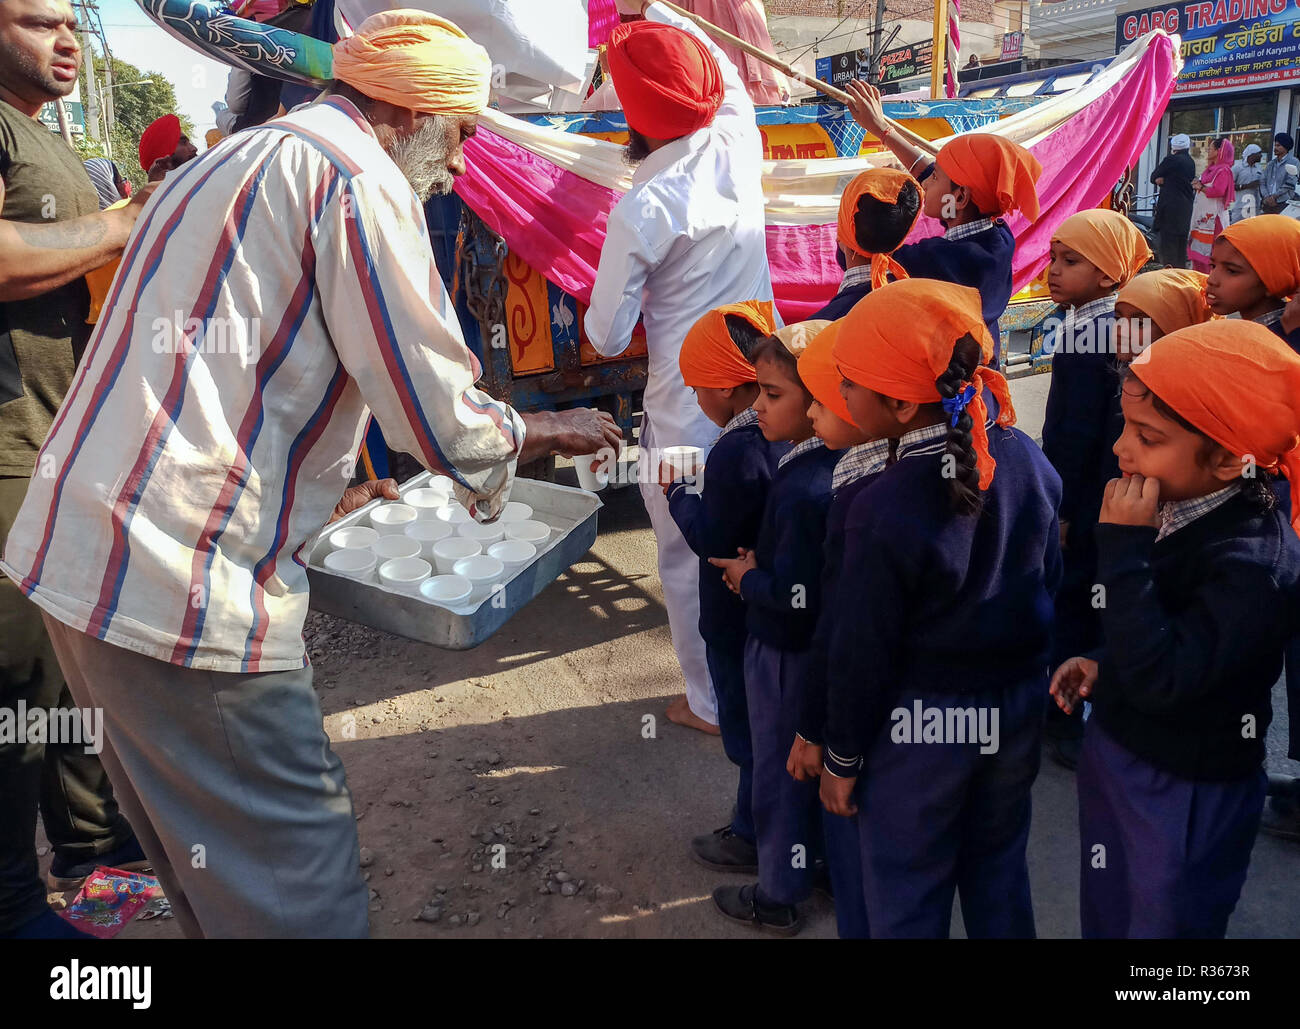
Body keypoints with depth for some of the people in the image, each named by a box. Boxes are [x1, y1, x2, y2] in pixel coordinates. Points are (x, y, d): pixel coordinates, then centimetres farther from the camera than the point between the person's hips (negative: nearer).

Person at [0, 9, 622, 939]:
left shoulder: (234, 159, 22)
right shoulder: (358, 175, -9)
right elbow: (443, 418, -14)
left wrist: (344, 477, 34)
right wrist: (545, 433, 7)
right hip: (184, 591, -10)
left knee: (207, 855, 23)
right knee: (299, 879, 1)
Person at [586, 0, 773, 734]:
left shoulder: (642, 209, -18)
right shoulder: (741, 147, -4)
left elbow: (607, 337, -10)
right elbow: (726, 71, 20)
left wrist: (605, 320, 13)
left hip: (690, 406, -5)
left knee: (690, 560, 13)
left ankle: (713, 705, 28)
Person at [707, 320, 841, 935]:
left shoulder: (801, 487, -30)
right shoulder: (837, 465, -3)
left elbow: (794, 592, -31)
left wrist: (747, 578, -14)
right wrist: (760, 567, 2)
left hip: (784, 654, -8)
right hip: (820, 646, 8)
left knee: (779, 771, 10)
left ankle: (779, 898, 29)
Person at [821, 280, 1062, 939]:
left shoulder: (884, 508, -26)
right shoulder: (1029, 459, -7)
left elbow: (863, 651, -18)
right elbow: (1050, 582, 6)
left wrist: (842, 759, -4)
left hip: (920, 725, -6)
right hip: (1019, 705, 6)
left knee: (906, 893, 14)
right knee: (999, 866, 25)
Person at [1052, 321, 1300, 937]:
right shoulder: (1179, 507, -6)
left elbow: (1159, 680, -35)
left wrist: (1125, 548, -34)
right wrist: (1103, 664, 2)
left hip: (1183, 795, -7)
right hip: (1115, 752, 7)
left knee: (1161, 922, 16)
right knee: (1103, 919, 25)